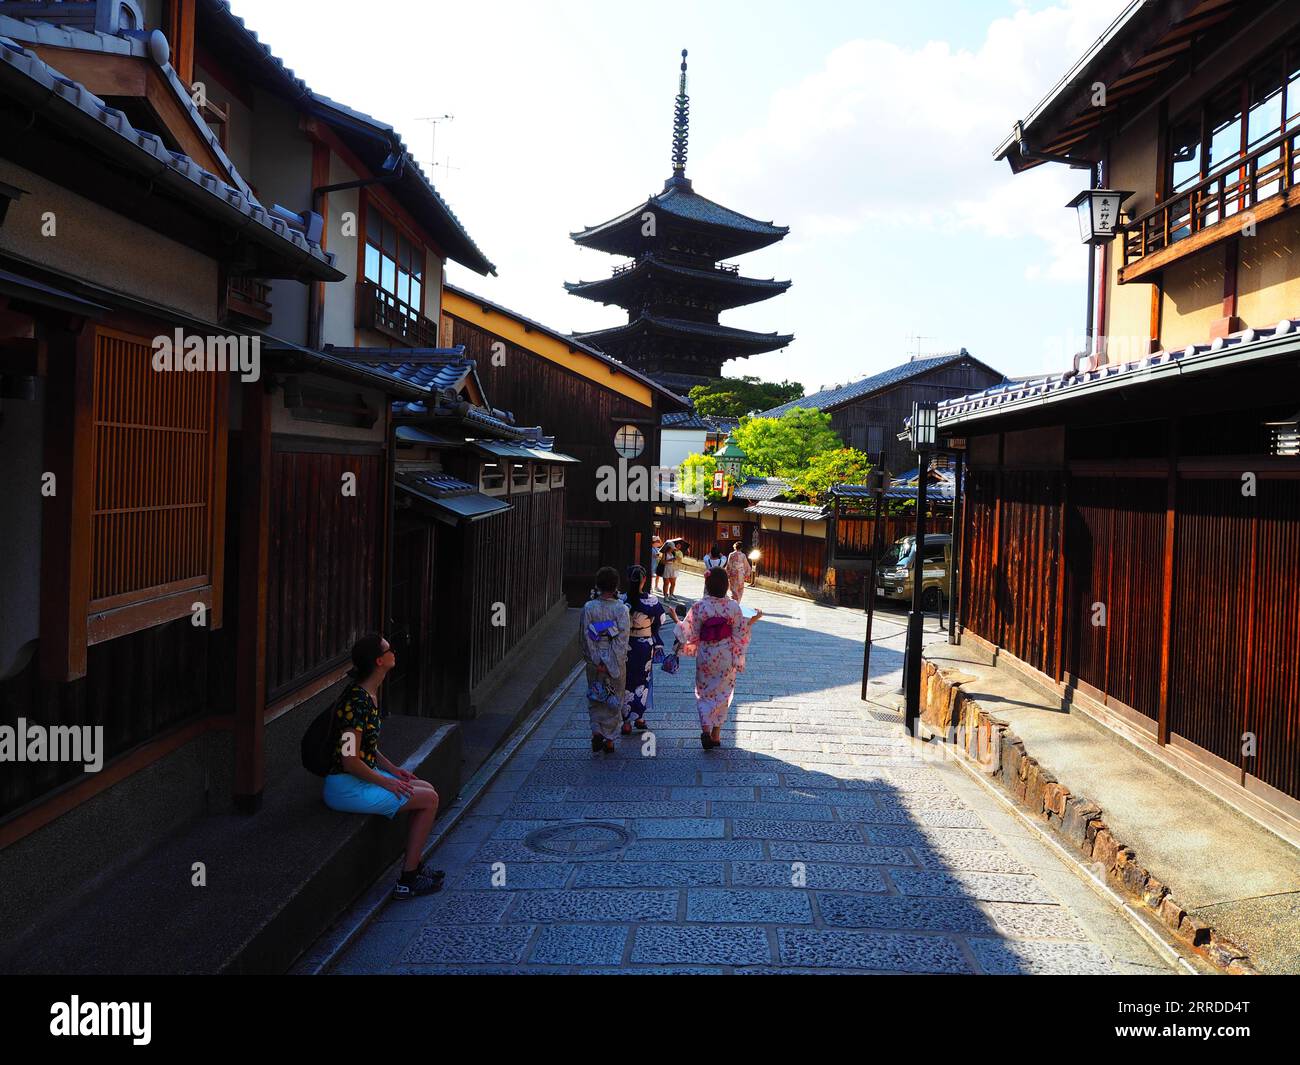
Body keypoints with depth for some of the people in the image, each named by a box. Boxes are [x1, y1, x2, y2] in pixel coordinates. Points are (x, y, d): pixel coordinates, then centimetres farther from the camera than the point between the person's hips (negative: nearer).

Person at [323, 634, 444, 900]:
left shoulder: (369, 694, 7)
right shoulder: (357, 702, -24)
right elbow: (350, 760, -25)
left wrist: (392, 769, 9)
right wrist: (385, 782, -14)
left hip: (363, 776, 10)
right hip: (346, 788, -10)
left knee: (427, 788, 12)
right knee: (429, 799, -8)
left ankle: (413, 866, 20)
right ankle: (407, 882, 0)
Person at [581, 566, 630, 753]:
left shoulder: (589, 607, -7)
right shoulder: (621, 608, -11)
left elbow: (585, 636, -8)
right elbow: (622, 639, -14)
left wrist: (597, 662, -5)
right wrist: (611, 666, -11)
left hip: (594, 662, 1)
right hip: (616, 662, -1)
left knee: (595, 697, 17)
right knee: (614, 699, 12)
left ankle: (596, 732, 2)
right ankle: (609, 740, 16)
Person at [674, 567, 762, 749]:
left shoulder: (698, 606, -16)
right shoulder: (733, 606, -11)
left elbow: (690, 633, -9)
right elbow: (740, 633, -4)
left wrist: (676, 619, 7)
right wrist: (754, 619, 9)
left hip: (706, 655, -1)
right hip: (726, 657, 1)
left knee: (704, 693, 13)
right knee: (722, 693, 15)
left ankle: (706, 730, -6)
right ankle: (716, 734, 20)